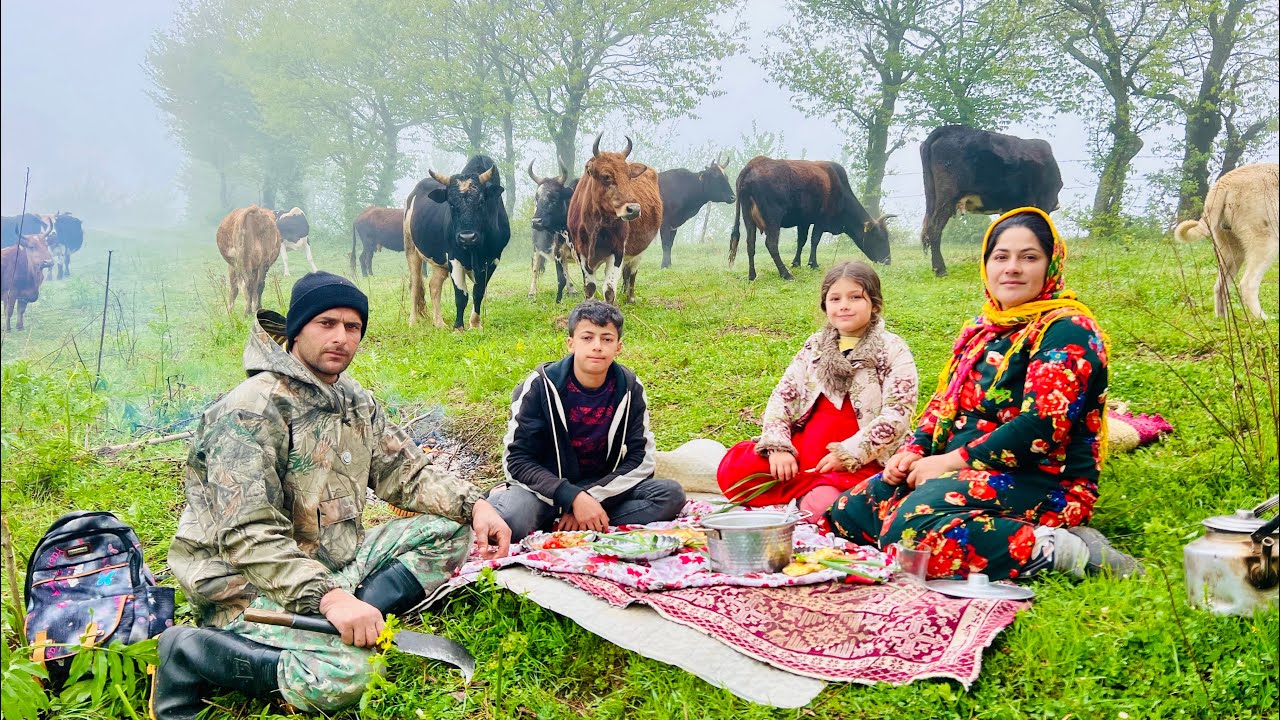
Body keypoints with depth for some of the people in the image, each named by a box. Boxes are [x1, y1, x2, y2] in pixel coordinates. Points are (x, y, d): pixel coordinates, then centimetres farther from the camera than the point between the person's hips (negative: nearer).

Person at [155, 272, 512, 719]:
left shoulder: (356, 401, 9)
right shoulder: (253, 409, -18)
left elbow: (406, 473, 14)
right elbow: (248, 535, -26)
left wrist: (473, 503, -5)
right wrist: (327, 597, -37)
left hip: (331, 564, 8)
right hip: (252, 583, -8)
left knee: (449, 530, 0)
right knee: (340, 674, -33)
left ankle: (357, 620, -18)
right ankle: (187, 653, -11)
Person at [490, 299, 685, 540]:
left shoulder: (630, 388, -4)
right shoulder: (540, 386, -12)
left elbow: (640, 459, -6)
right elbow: (517, 459, -14)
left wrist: (591, 498, -21)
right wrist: (573, 498, -27)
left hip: (602, 488, 5)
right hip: (546, 488, -4)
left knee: (671, 494, -25)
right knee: (508, 516, -40)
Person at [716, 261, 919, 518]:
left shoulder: (893, 350, -1)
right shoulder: (815, 345, 12)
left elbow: (897, 415, -11)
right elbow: (782, 396, 7)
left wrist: (848, 453, -18)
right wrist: (778, 447, -9)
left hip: (863, 460, -5)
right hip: (805, 447, 6)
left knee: (826, 502, -39)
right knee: (732, 468, -15)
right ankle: (813, 489, -16)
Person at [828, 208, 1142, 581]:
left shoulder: (1066, 331, -11)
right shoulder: (982, 330, 16)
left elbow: (1041, 426, -22)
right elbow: (944, 403, 20)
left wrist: (951, 461, -17)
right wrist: (914, 451, -1)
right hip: (965, 472, 10)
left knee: (912, 527, -33)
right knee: (849, 512, 1)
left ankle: (1059, 549, -22)